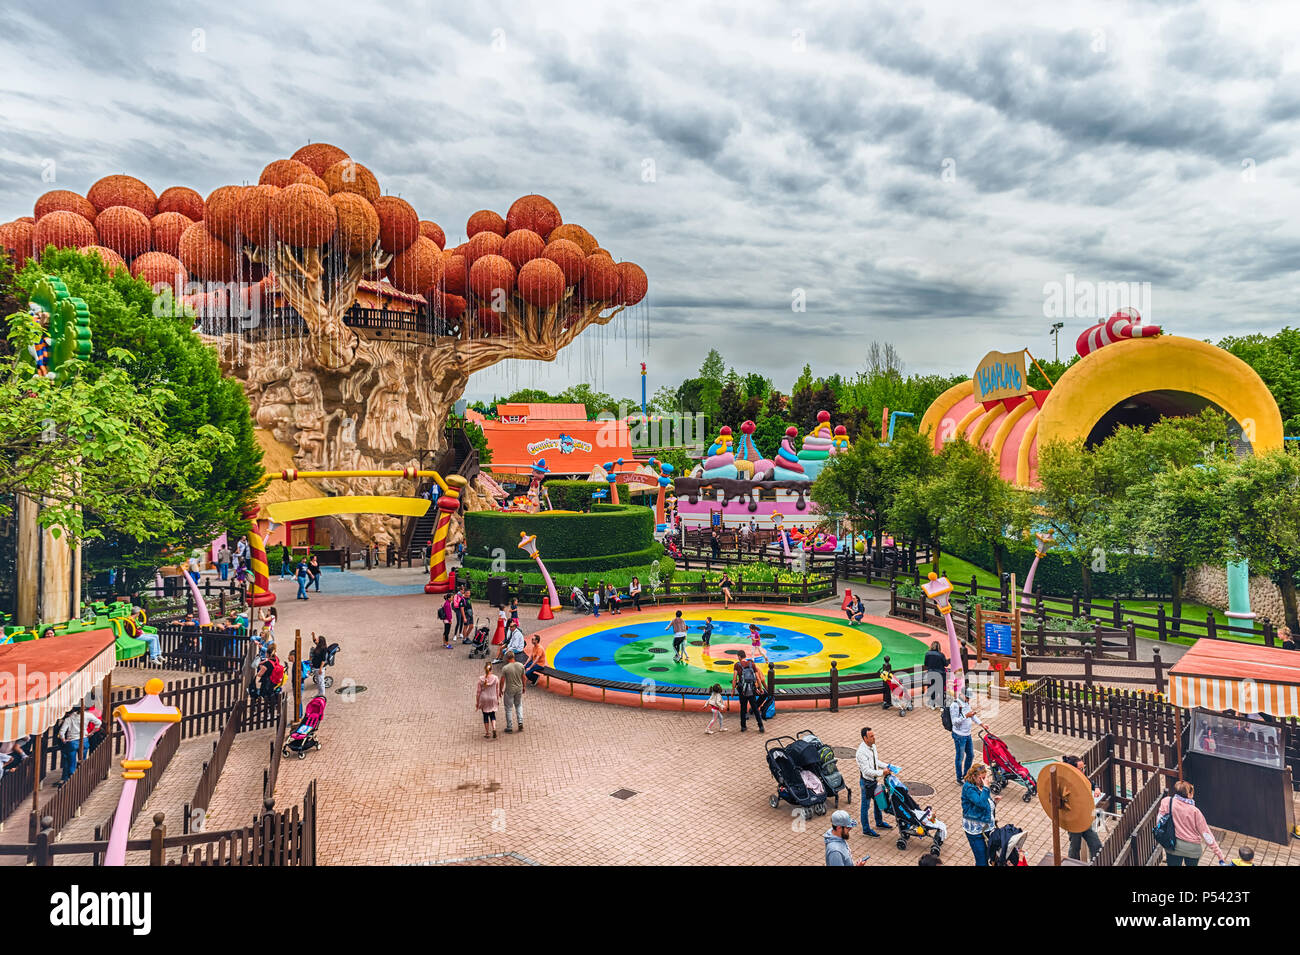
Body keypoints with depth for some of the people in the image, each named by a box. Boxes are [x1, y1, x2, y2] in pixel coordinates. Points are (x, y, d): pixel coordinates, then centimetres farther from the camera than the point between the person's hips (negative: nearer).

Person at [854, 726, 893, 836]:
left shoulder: (872, 746, -3)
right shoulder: (861, 752, -30)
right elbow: (867, 771, -30)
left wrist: (886, 766, -1)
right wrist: (882, 772, -27)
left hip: (874, 780, 8)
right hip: (866, 782, -8)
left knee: (878, 801, 25)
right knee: (865, 806, 8)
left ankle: (879, 823, 46)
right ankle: (866, 829, 23)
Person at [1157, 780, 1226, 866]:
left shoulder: (1166, 802, -12)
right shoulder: (1195, 811, -16)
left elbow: (1159, 822, -8)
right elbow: (1206, 834, -11)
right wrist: (1220, 854, -3)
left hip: (1173, 846, 0)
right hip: (1192, 848, 0)